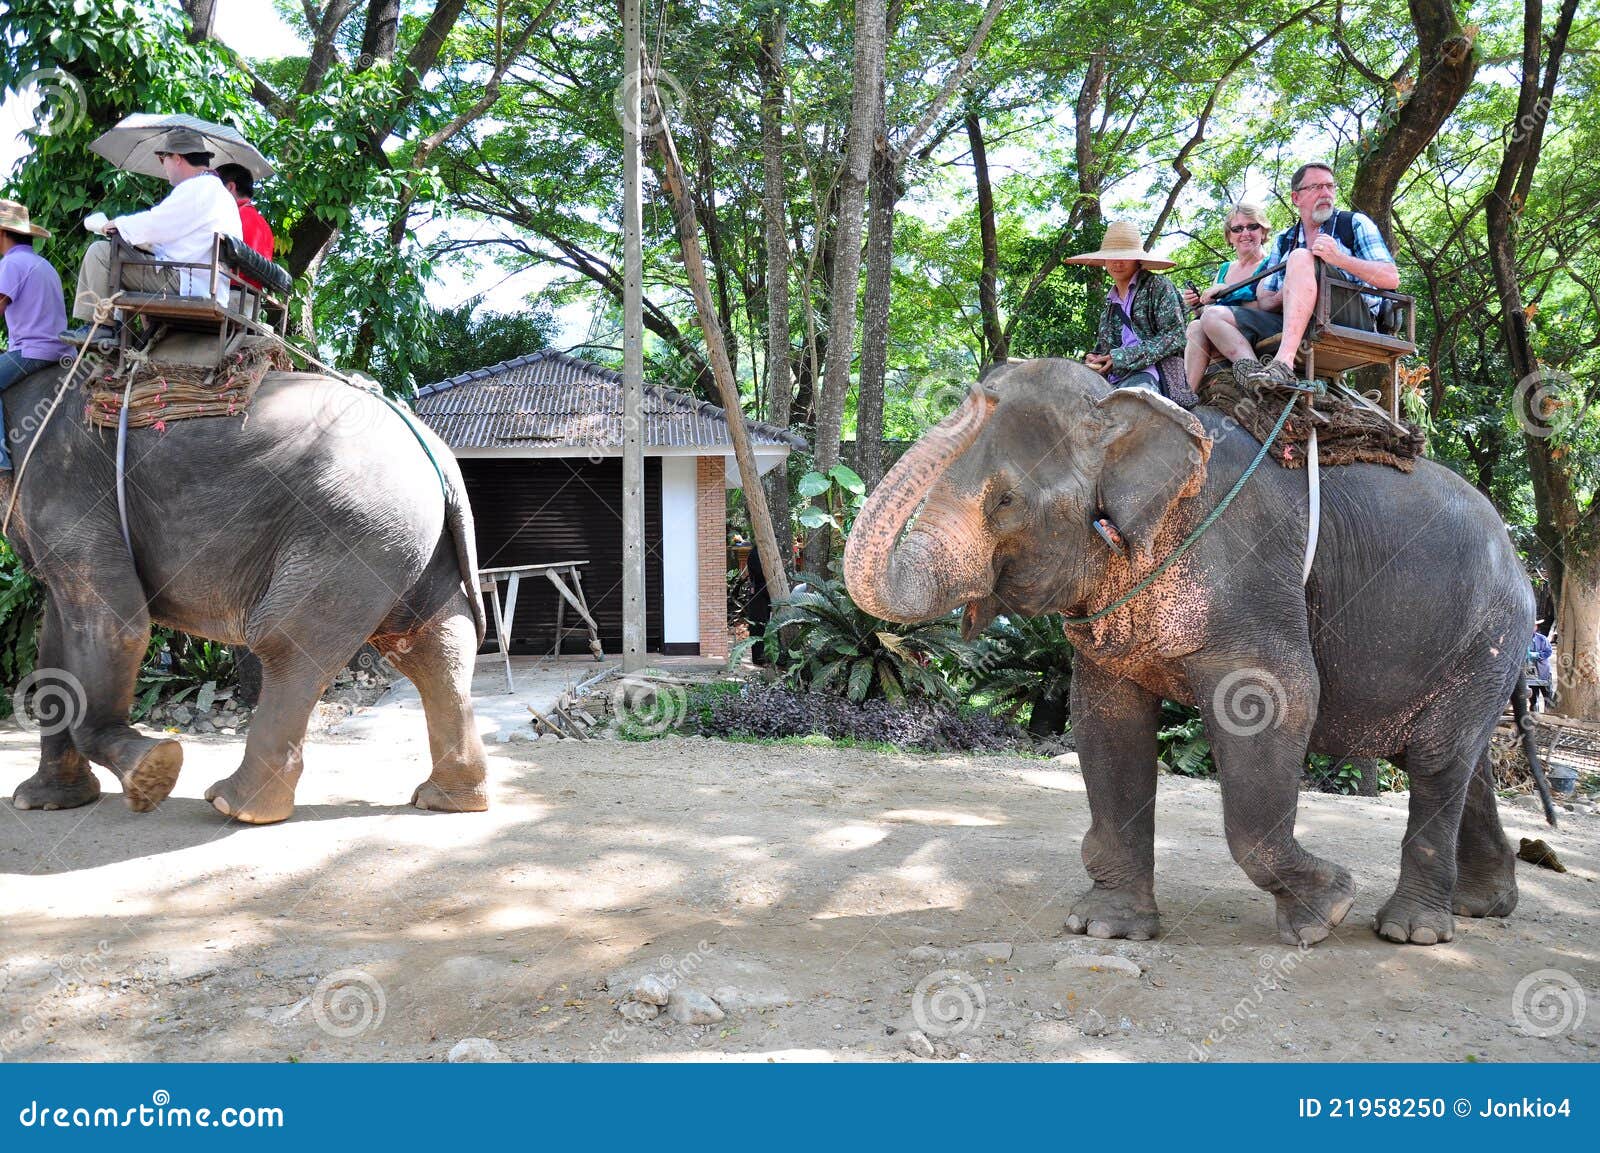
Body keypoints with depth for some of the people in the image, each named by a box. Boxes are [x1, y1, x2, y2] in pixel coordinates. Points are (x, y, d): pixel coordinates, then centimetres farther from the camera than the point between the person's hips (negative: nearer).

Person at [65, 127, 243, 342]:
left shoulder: (196, 188, -11)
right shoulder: (220, 192, 21)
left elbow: (153, 225, -14)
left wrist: (118, 224, 6)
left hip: (185, 283, -11)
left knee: (100, 252, -8)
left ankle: (101, 326, -4)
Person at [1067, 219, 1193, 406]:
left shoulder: (1158, 286, 6)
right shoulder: (1111, 302, 25)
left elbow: (1174, 336, -4)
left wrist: (1120, 358, -10)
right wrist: (1094, 359, 2)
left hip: (1148, 372, -6)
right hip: (1114, 379, 6)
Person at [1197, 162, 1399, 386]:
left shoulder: (1354, 223, 12)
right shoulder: (1283, 241, 23)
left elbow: (1391, 279, 0)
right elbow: (1264, 302, 20)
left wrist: (1340, 259, -15)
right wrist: (1280, 298, -6)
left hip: (1350, 320, -4)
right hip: (1295, 327, 4)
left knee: (1300, 257, -28)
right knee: (1213, 317, -8)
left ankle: (1283, 364, -44)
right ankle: (1250, 369, -39)